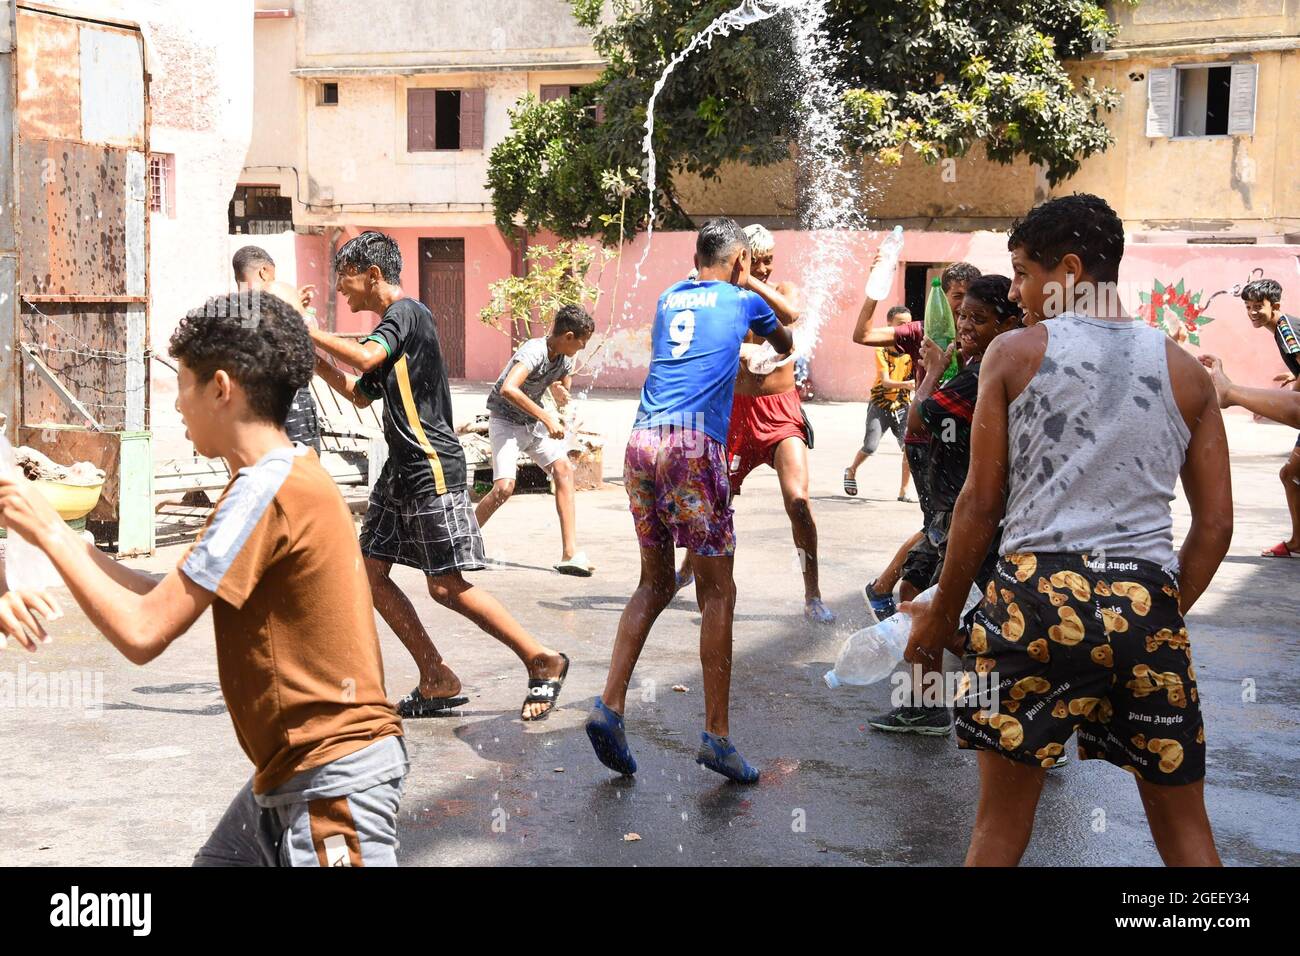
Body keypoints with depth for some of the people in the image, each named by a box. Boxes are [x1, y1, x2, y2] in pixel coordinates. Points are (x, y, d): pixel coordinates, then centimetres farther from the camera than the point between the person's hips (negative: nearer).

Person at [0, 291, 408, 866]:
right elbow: (172, 602, 11)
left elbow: (143, 634, -20)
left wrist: (50, 532, -9)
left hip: (331, 779, -10)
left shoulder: (269, 488, -19)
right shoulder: (287, 477, 12)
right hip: (290, 773, 10)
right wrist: (67, 545, 5)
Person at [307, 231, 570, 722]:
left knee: (447, 587, -9)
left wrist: (308, 331, -18)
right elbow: (359, 394, 31)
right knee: (370, 572, 4)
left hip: (432, 469, -10)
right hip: (400, 470, 10)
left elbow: (366, 357, -29)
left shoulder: (408, 312, -10)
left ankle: (543, 662, 3)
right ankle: (437, 682, 10)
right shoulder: (392, 325, 19)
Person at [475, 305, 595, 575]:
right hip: (506, 421, -7)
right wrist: (547, 419, -39)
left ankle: (570, 553, -8)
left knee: (564, 470, -9)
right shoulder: (534, 351, -26)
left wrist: (561, 392, -12)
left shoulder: (565, 359, -1)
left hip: (535, 421, 7)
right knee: (505, 486, -20)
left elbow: (563, 399, 14)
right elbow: (508, 389, -42)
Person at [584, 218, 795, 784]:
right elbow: (785, 344, 33)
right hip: (695, 445, -5)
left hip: (642, 441, 5)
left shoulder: (669, 298, 22)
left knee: (655, 583, 16)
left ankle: (610, 705, 4)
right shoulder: (744, 300, 11)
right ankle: (716, 734, -1)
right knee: (717, 593, 0)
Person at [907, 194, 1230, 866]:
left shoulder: (1014, 352, 2)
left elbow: (981, 502, 1)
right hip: (1146, 602, 2)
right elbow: (1215, 525, 9)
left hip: (1036, 590, -2)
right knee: (1183, 824, 14)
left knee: (1001, 823, 8)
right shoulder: (1185, 372, 9)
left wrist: (941, 615, 11)